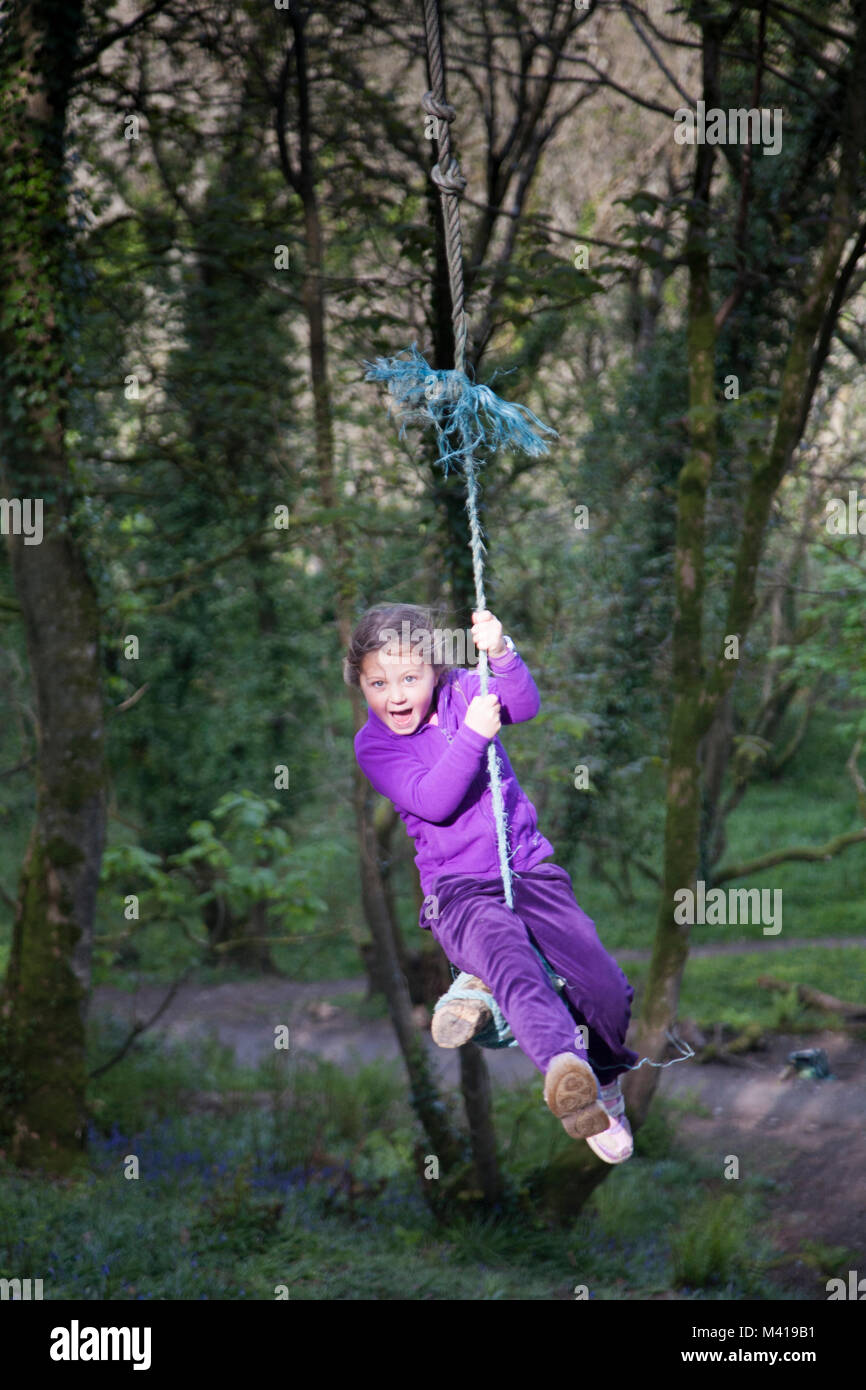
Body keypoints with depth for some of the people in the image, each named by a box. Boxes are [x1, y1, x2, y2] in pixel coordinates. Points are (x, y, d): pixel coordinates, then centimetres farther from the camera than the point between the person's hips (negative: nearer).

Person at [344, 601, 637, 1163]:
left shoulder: (461, 691, 7)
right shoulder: (372, 744, 0)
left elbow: (524, 705, -12)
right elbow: (432, 800, -16)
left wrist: (502, 654, -29)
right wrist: (472, 735, -25)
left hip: (530, 869, 3)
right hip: (459, 890, -3)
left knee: (608, 988, -15)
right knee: (508, 958, -38)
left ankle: (604, 1082, 15)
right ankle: (563, 1066, -63)